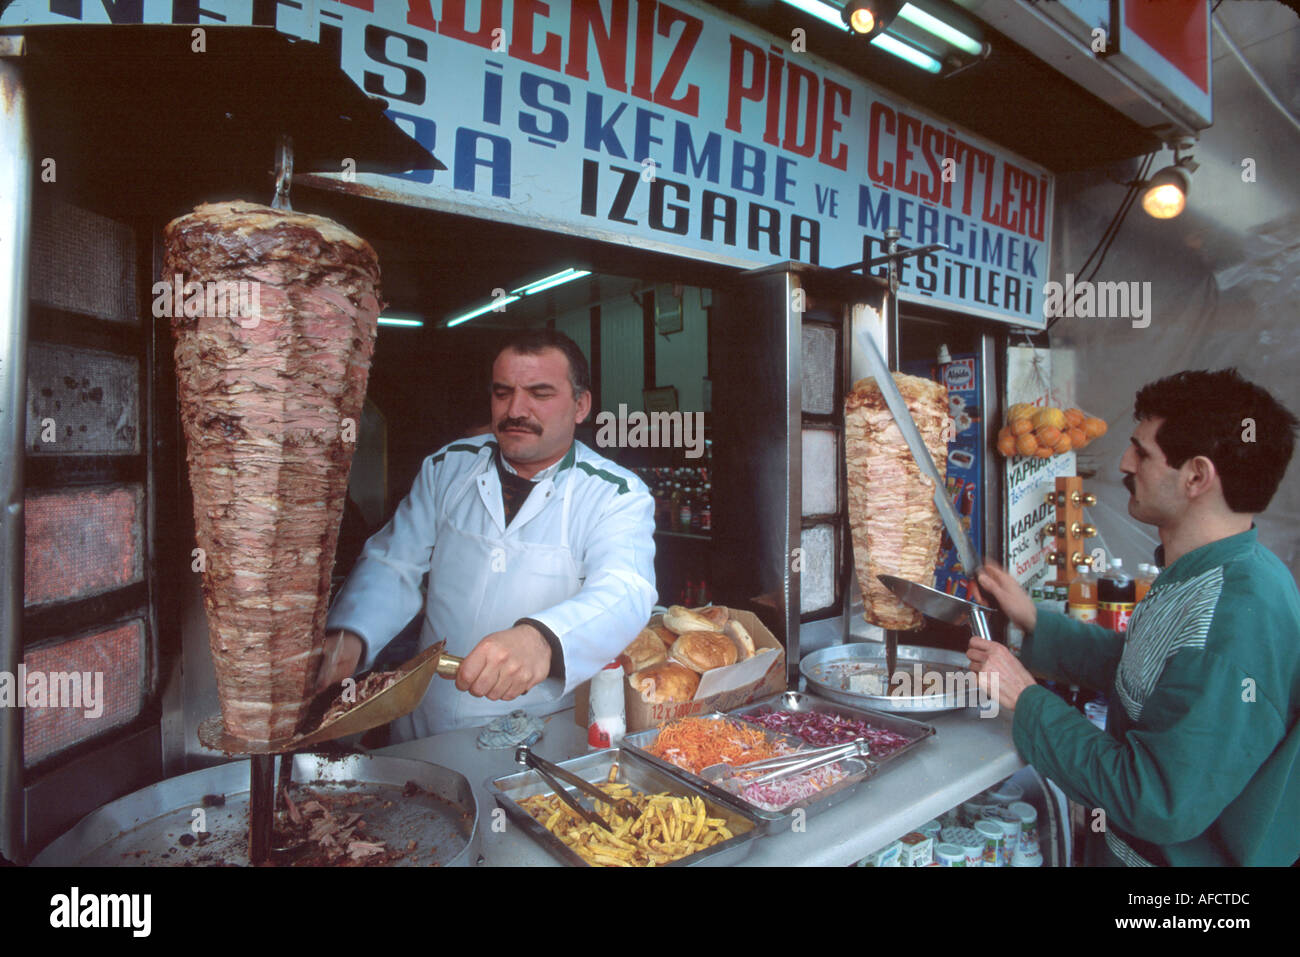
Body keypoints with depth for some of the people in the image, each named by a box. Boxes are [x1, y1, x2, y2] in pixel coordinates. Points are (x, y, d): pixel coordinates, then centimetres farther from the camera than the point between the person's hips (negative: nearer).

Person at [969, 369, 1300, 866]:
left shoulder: (1238, 623, -32)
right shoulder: (1196, 580, 0)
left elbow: (1161, 806, -30)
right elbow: (1137, 669, 13)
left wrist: (1027, 701, -23)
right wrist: (1034, 622, 4)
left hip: (1185, 854, -8)